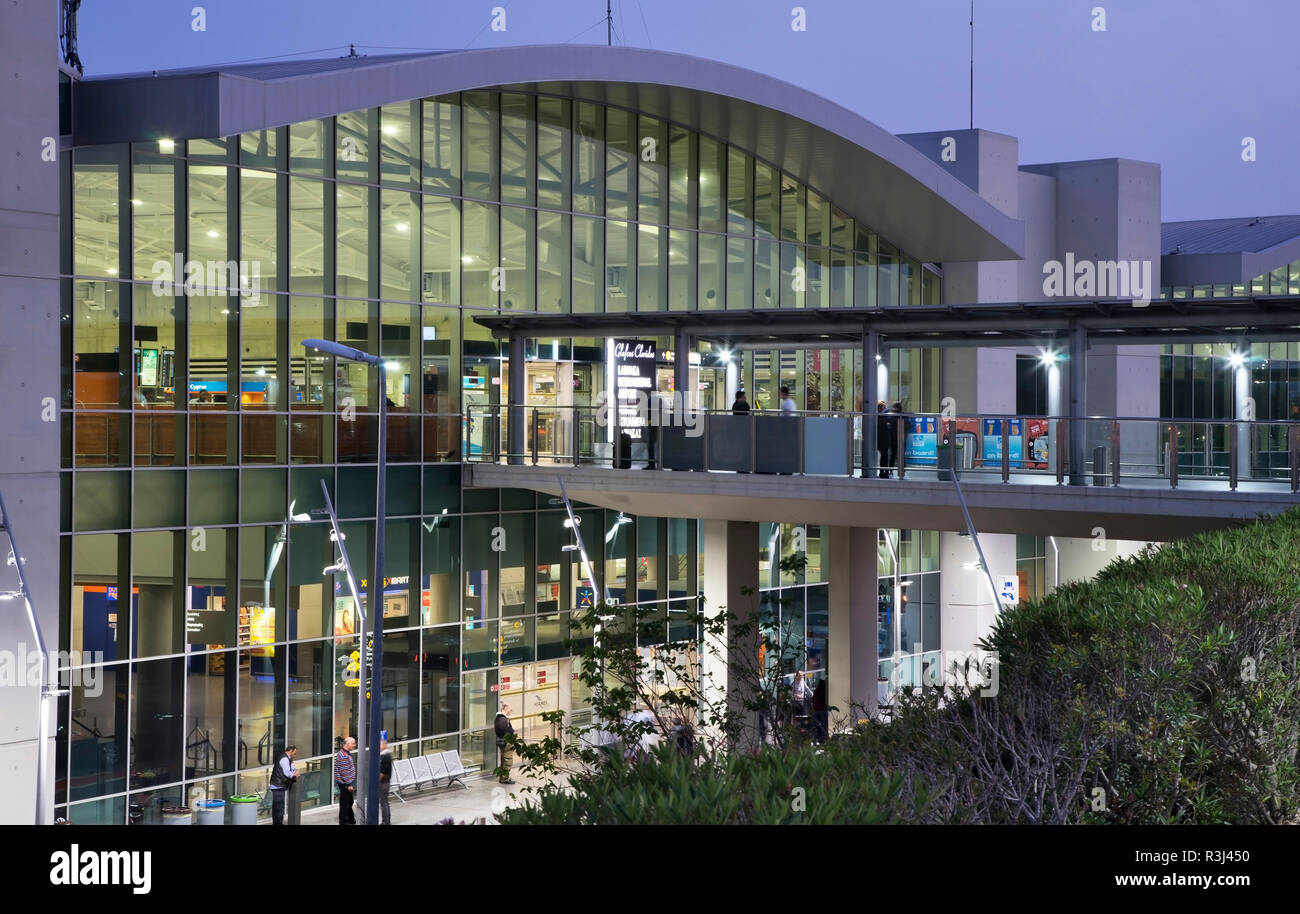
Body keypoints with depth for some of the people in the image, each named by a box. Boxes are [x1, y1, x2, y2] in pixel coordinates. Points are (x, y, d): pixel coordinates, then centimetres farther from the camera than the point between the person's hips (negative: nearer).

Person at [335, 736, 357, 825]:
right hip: (345, 783, -10)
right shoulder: (343, 755, -22)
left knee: (349, 802, 19)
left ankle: (351, 819, 31)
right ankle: (343, 821, 10)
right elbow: (344, 771, -24)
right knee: (345, 802, 0)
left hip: (348, 782, 10)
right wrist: (349, 784, -22)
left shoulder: (347, 753, 11)